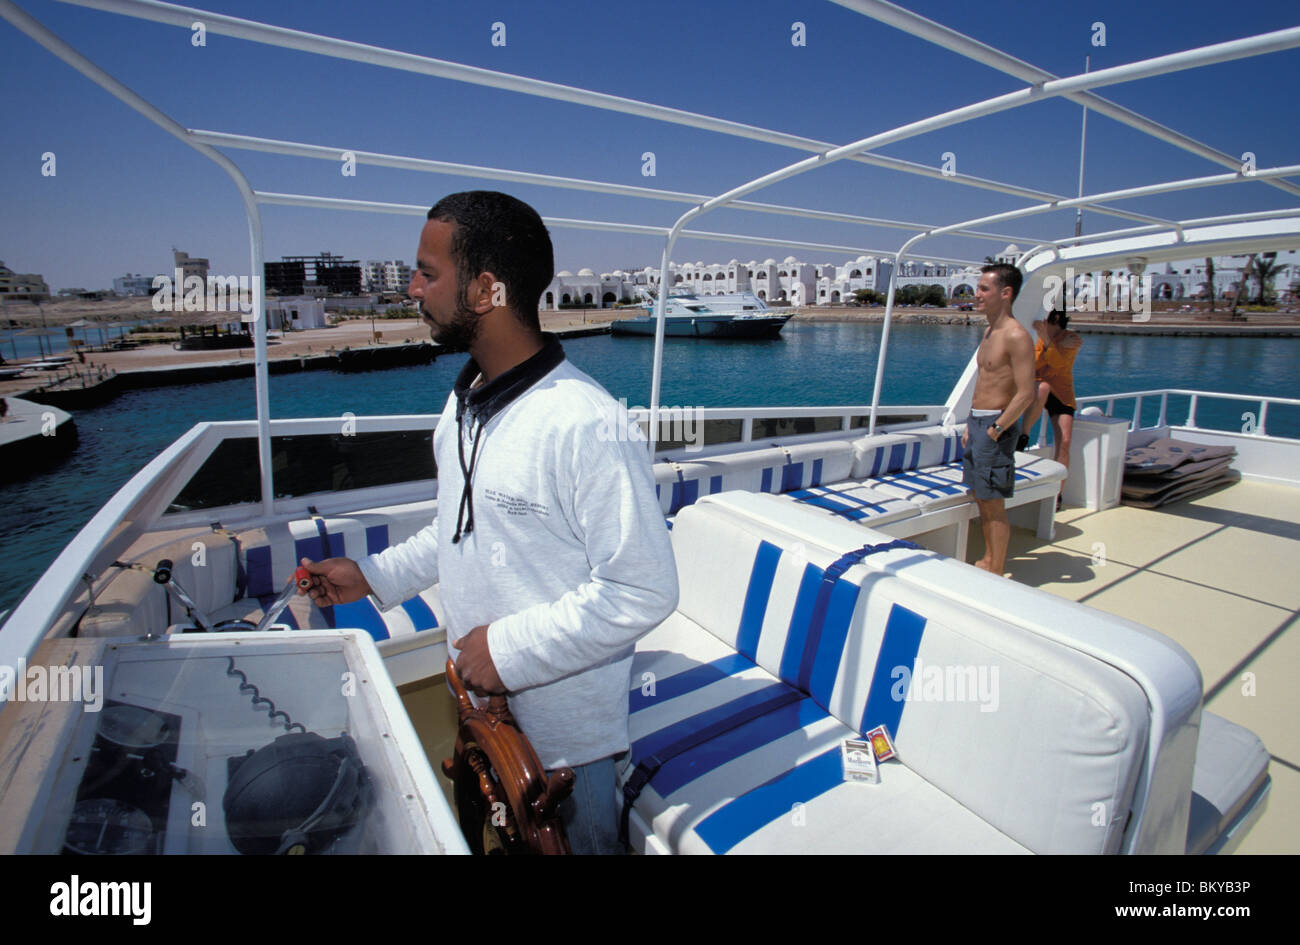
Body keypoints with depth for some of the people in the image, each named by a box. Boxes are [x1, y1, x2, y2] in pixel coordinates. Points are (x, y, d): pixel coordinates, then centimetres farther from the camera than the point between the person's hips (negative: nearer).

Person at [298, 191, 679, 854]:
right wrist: (377, 576, 9)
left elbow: (643, 590, -27)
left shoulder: (585, 427, -29)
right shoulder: (462, 404, 2)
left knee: (576, 841, 20)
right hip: (476, 700, 8)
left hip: (560, 729, -8)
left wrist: (511, 648, -24)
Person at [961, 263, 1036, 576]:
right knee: (980, 498, 16)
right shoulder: (989, 332, 14)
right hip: (978, 422, 9)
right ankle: (988, 560, 30)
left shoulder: (1016, 336, -15)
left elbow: (1026, 394, -20)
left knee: (993, 503, -1)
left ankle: (996, 572, 12)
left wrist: (996, 429, -19)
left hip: (996, 424, -9)